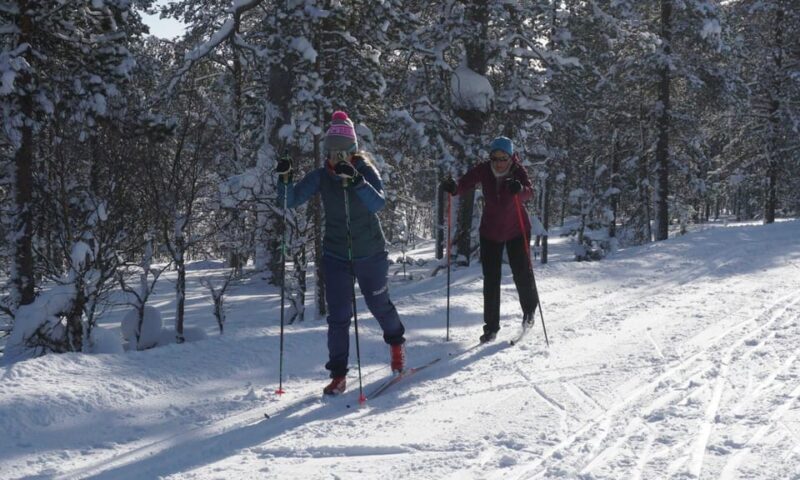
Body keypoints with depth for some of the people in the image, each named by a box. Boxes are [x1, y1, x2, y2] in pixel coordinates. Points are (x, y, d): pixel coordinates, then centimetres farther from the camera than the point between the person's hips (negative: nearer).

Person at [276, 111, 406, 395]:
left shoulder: (366, 171, -12)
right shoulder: (322, 177, -5)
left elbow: (379, 203, -30)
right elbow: (290, 201, -9)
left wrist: (355, 180, -44)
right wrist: (285, 180, -29)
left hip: (370, 253, -1)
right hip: (336, 255, 1)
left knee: (379, 304, 17)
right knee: (338, 315, -4)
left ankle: (396, 343, 46)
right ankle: (338, 375, 2)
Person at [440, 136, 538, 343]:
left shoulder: (518, 171, -20)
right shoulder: (484, 170, -15)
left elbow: (529, 192, -37)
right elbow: (465, 183, -27)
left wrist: (520, 190, -60)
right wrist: (453, 188, -50)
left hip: (516, 230, -2)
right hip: (490, 231, 2)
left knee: (522, 272, 0)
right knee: (490, 279, 2)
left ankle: (529, 310, 30)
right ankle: (491, 326, 11)